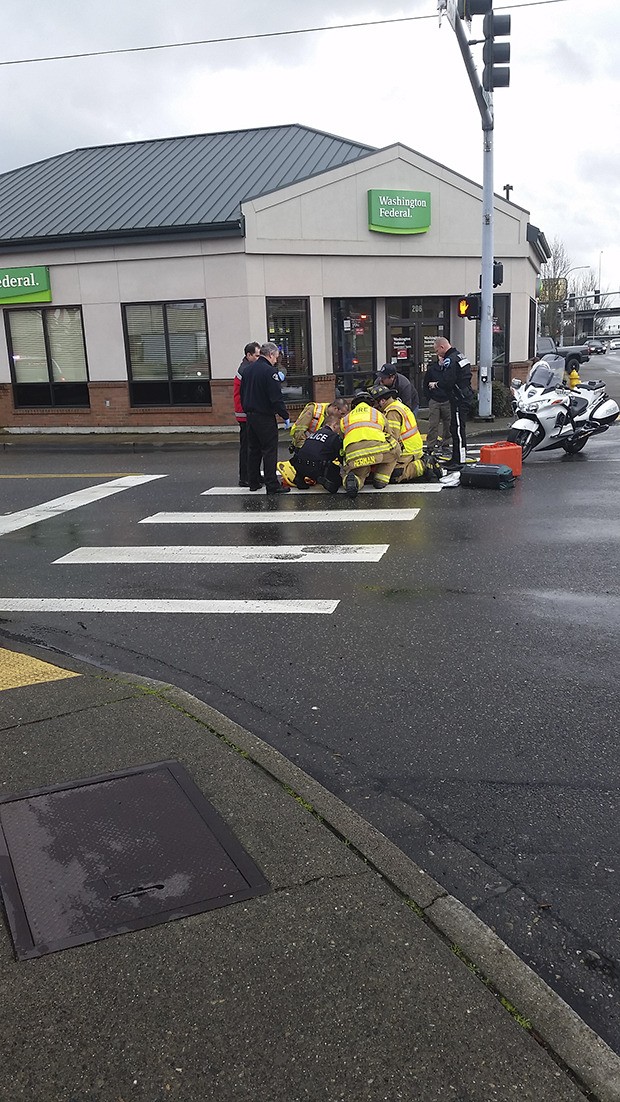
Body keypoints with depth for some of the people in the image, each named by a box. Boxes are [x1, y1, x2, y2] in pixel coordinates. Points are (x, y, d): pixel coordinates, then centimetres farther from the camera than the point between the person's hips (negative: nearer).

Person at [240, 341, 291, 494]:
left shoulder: (247, 369, 10)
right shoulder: (270, 371, -15)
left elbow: (242, 393, 17)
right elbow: (276, 398, -19)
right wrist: (285, 416, -12)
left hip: (250, 416, 8)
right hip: (265, 417, -8)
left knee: (253, 449, 16)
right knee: (269, 451, -5)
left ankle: (253, 482, 22)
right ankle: (272, 485, -5)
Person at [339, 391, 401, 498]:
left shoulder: (345, 418, 31)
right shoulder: (378, 414, 29)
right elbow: (390, 436, 40)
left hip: (352, 456, 1)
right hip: (376, 450, -1)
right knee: (395, 449, 28)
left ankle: (352, 480, -13)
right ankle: (381, 479, 14)